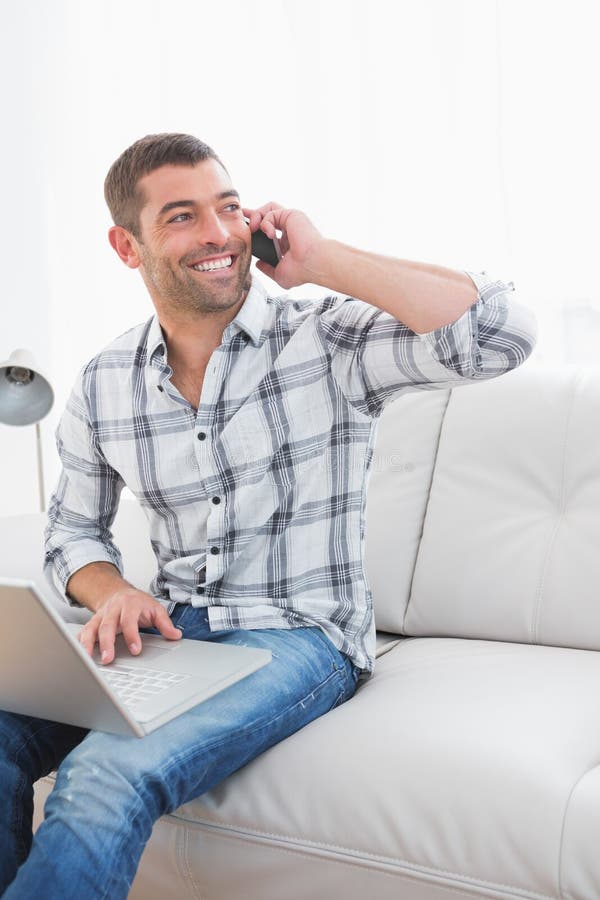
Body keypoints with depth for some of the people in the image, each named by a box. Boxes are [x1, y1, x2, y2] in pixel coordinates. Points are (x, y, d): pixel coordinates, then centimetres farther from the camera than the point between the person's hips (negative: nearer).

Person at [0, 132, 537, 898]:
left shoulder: (327, 339, -7)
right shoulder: (103, 386, 6)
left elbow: (502, 334, -21)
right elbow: (73, 530, 17)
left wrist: (322, 260, -18)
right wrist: (114, 591, -7)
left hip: (301, 636, -4)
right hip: (169, 631, 5)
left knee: (106, 777, -30)